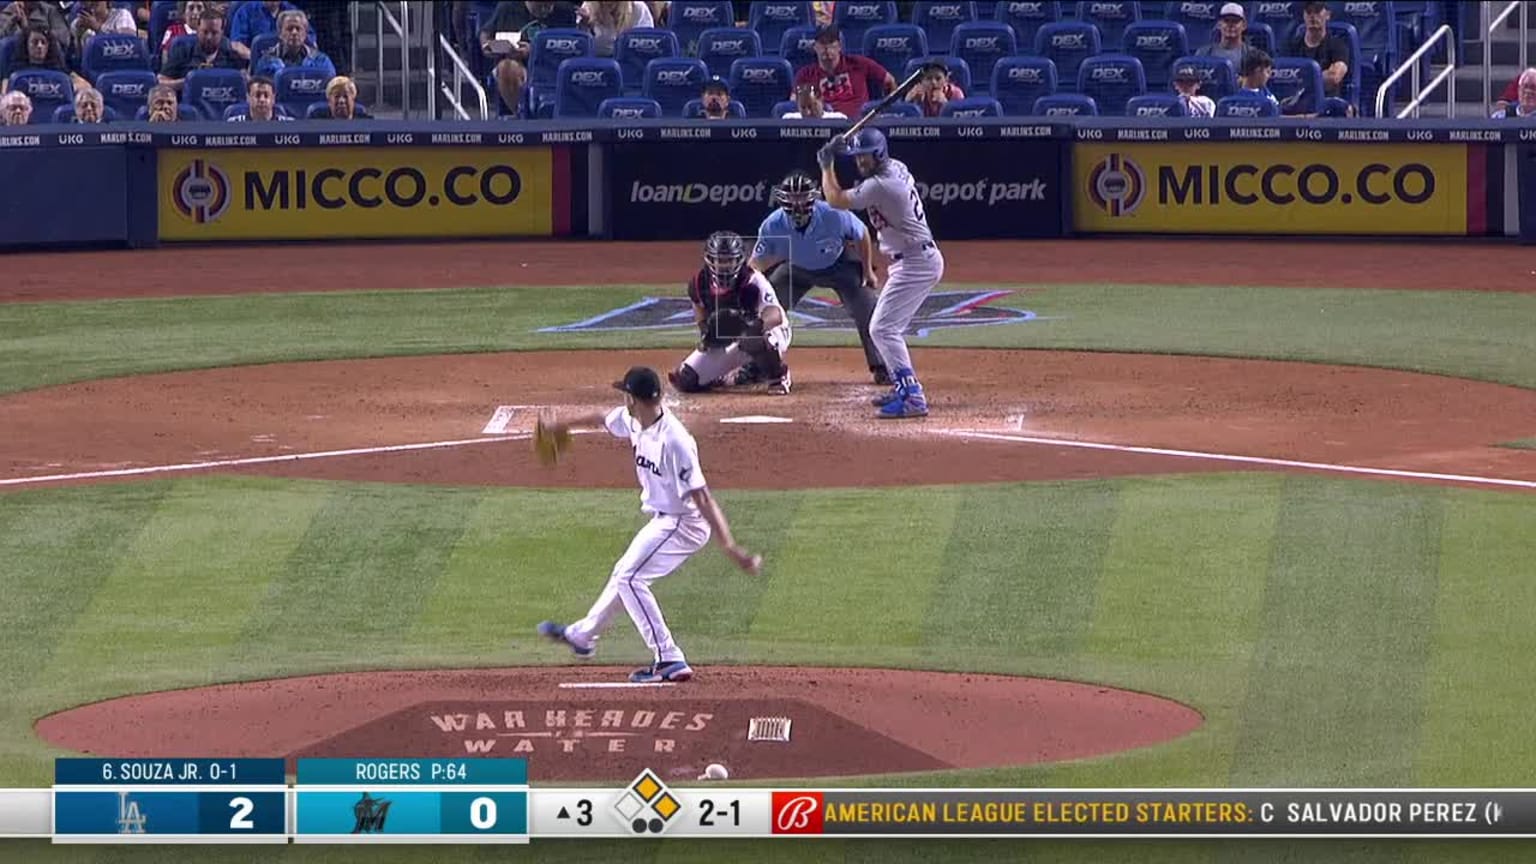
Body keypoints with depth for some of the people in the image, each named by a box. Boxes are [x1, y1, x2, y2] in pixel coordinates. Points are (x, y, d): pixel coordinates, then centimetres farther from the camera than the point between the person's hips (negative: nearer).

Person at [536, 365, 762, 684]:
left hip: (682, 523, -10)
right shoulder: (632, 422, -2)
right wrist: (562, 425, 38)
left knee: (629, 578, -16)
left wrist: (730, 546, -37)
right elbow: (602, 420, 20)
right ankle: (582, 636, 46)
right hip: (663, 521, 10)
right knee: (625, 575, 24)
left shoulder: (674, 441, -30)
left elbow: (701, 496, -33)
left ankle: (669, 660, -16)